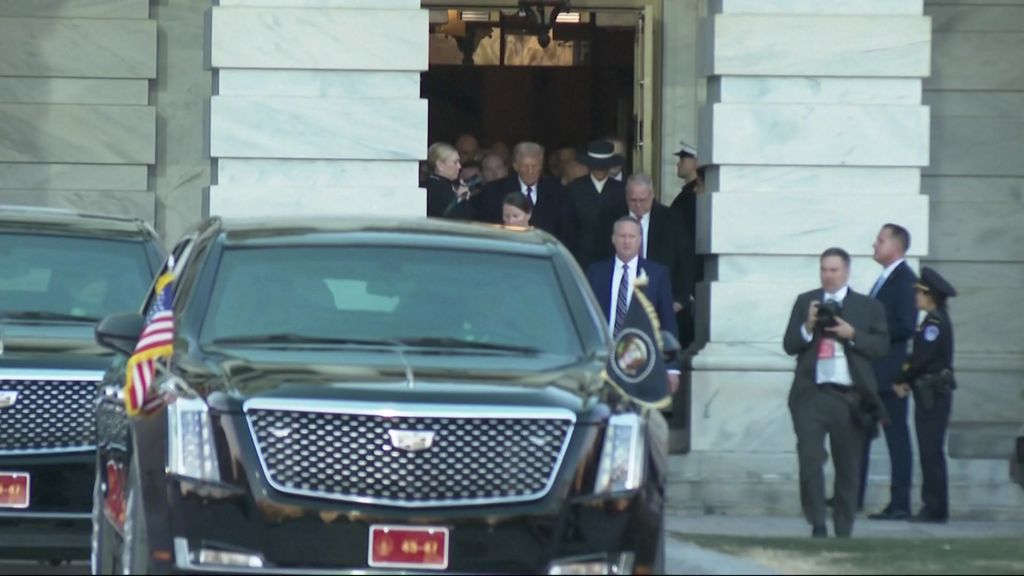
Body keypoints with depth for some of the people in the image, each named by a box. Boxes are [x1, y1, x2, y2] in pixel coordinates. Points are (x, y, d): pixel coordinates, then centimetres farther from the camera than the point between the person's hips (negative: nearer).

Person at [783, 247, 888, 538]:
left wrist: (852, 334, -12)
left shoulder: (869, 307, 9)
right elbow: (789, 345, 9)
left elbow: (881, 346, 2)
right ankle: (817, 524, -9)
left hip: (850, 396, 0)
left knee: (848, 467, 5)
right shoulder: (805, 302, 12)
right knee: (810, 459, -13)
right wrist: (807, 327, -10)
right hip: (811, 394, 0)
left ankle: (844, 531, 15)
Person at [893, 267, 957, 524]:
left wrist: (903, 380, -6)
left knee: (931, 452, -8)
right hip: (930, 394, 10)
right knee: (930, 452, 11)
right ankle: (934, 506, 14)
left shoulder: (936, 323, -15)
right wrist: (907, 377, 0)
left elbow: (922, 358, -19)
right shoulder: (935, 320, 15)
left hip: (933, 394, -10)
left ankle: (936, 509, -6)